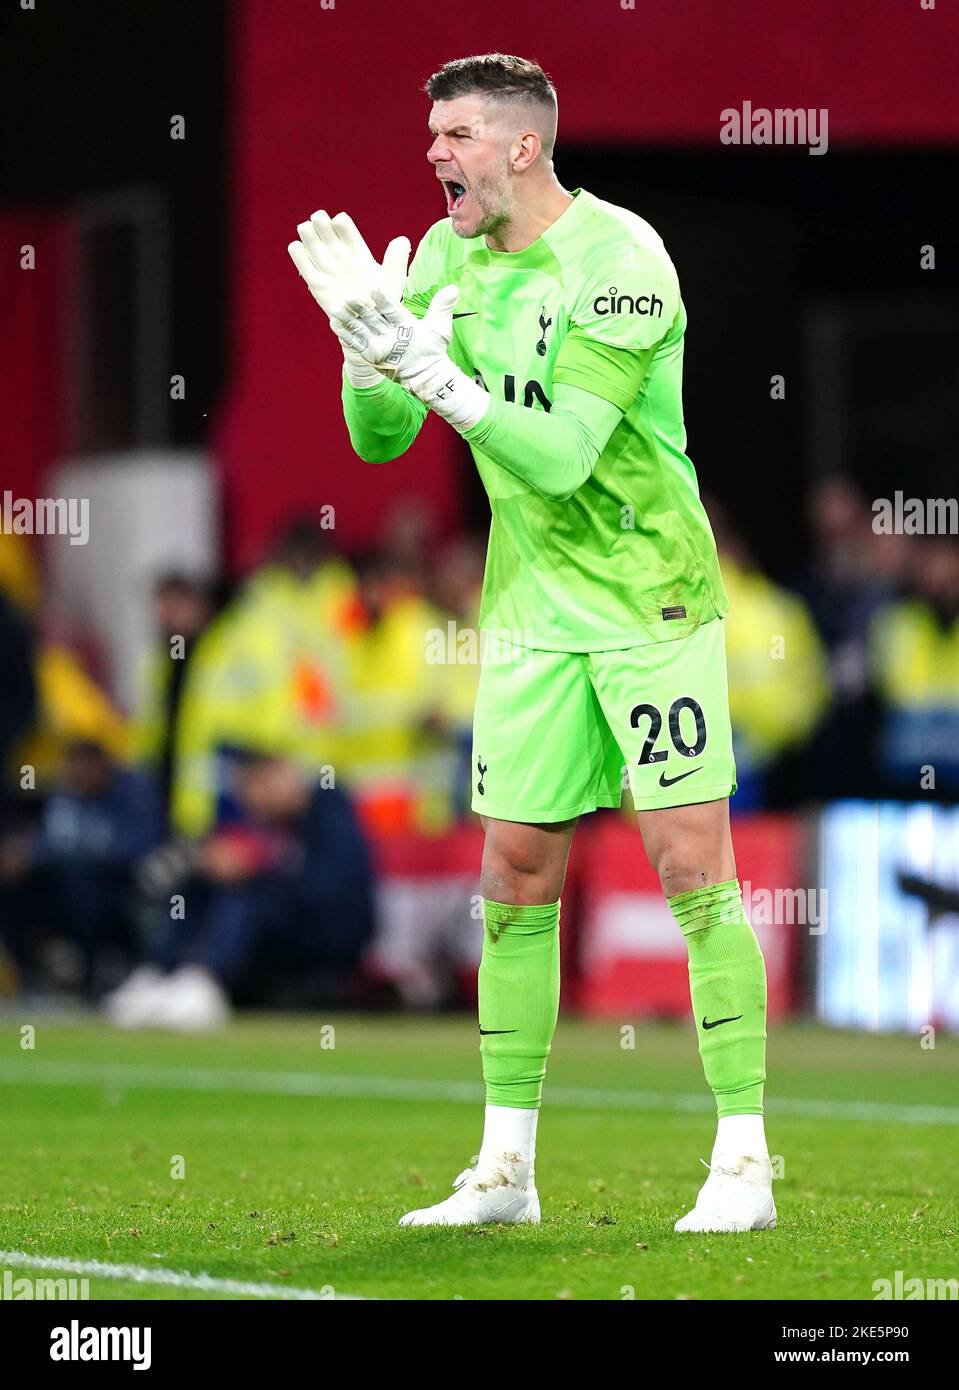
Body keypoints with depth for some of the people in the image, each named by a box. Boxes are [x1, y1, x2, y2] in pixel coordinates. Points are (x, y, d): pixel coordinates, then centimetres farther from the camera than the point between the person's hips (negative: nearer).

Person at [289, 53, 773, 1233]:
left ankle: (744, 1162, -4)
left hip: (653, 600, -6)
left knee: (692, 864, -8)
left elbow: (561, 454, -24)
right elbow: (380, 439, 6)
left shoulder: (618, 260, -18)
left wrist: (422, 358, -28)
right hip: (530, 605, 6)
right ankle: (505, 1167, 11)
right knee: (515, 875, 5)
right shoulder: (449, 260, 4)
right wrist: (367, 342, -13)